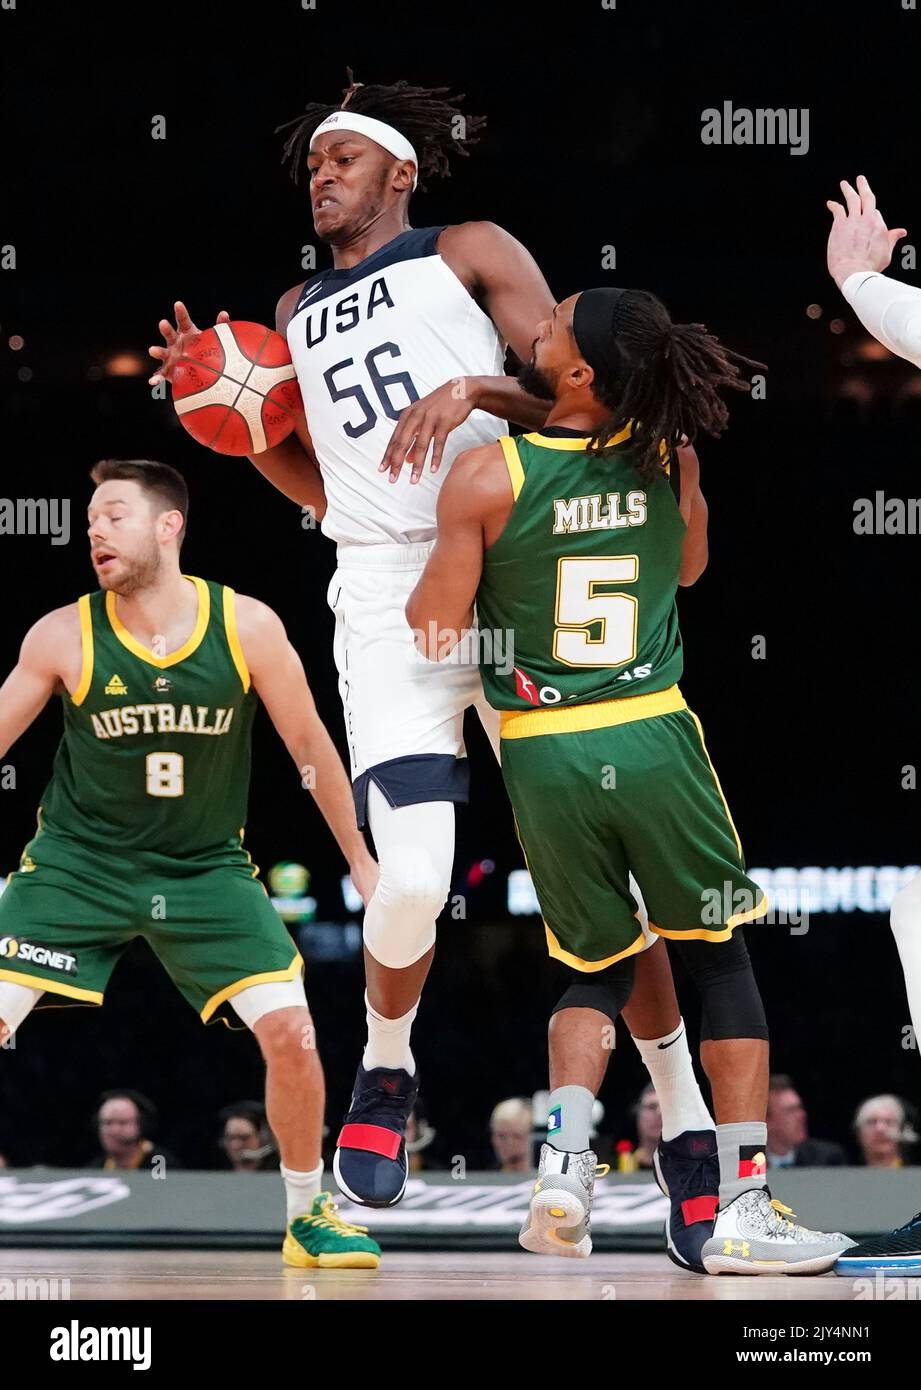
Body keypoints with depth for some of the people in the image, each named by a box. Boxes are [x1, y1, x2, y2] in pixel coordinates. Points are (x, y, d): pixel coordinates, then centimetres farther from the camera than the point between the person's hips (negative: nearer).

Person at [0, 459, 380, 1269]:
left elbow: (310, 745, 0)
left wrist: (362, 862, 6)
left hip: (207, 869, 0)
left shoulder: (247, 627, -11)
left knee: (291, 1030, -11)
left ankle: (308, 1215, 11)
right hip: (79, 862, 0)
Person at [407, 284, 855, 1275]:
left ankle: (562, 1164, -2)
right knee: (719, 961, 11)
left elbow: (432, 633, -4)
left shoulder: (485, 477, -9)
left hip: (543, 753, 0)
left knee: (598, 969, 19)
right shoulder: (669, 457, 0)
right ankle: (742, 1210, 4)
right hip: (654, 738, 0)